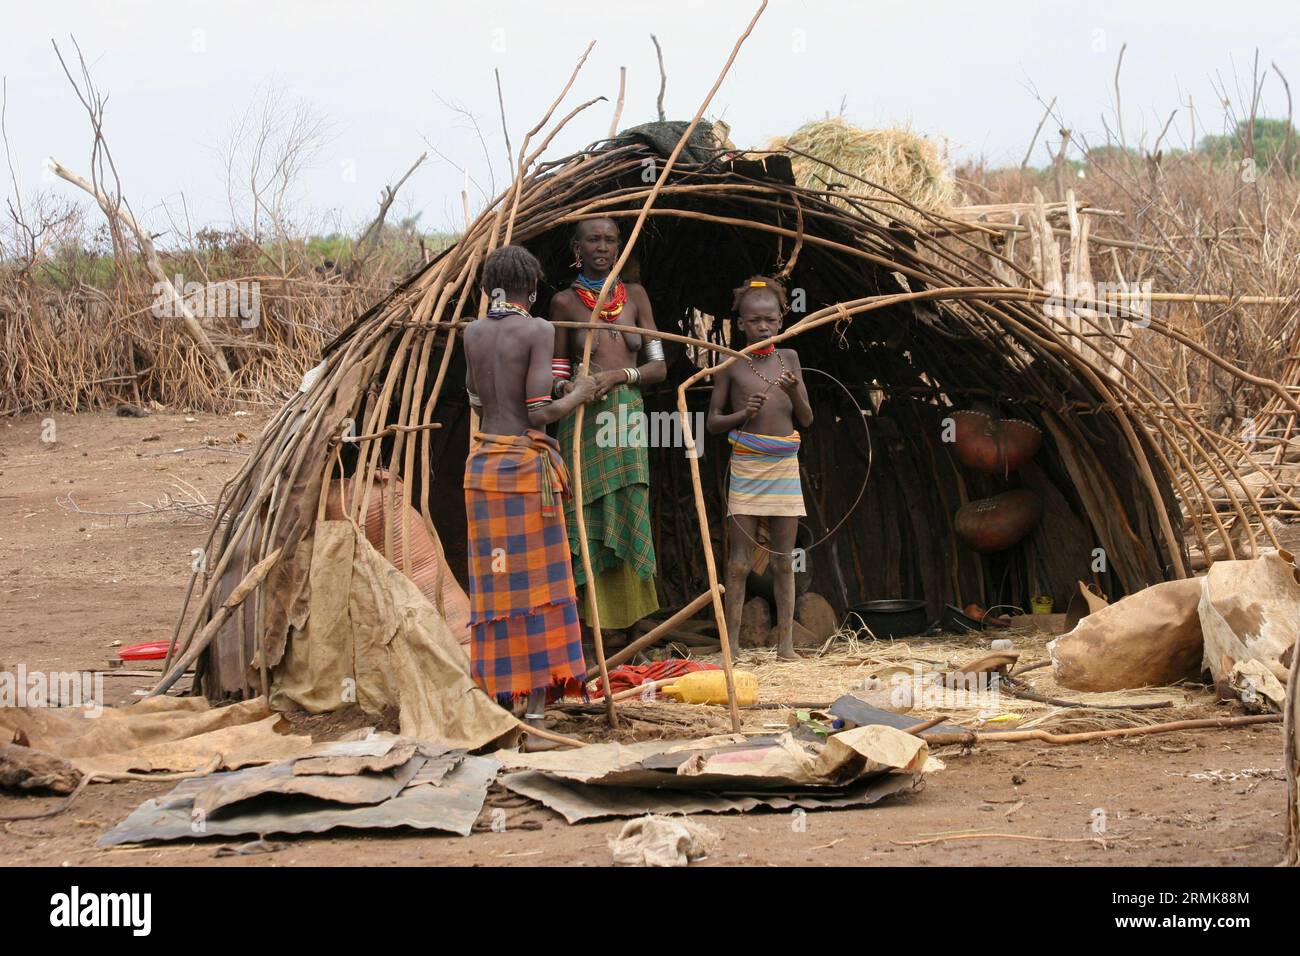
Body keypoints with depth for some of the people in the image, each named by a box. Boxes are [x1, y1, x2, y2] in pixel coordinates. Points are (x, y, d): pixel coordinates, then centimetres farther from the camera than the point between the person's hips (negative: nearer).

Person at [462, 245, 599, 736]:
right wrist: (578, 396, 4)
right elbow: (539, 414, -15)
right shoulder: (538, 331, -10)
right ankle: (536, 704, 1)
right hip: (527, 463, -5)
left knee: (495, 581, 10)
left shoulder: (473, 332, 5)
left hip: (481, 464, 5)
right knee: (536, 581, 2)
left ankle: (495, 696, 12)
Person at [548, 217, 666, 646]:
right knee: (585, 522, -7)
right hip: (584, 423, -3)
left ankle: (620, 634, 5)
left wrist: (618, 375, -11)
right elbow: (557, 377, 5)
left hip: (628, 419, 3)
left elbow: (658, 366, 7)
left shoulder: (634, 295, 11)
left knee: (626, 526, 1)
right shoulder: (565, 302, 4)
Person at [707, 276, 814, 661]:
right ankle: (731, 645, 0)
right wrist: (743, 414, -15)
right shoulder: (731, 365, 1)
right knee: (739, 562, -3)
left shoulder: (788, 358, 8)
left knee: (784, 560, 3)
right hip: (746, 466, -2)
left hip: (785, 466, 2)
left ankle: (786, 643, 6)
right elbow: (713, 422, 4)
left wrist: (794, 392, -12)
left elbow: (807, 419, 8)